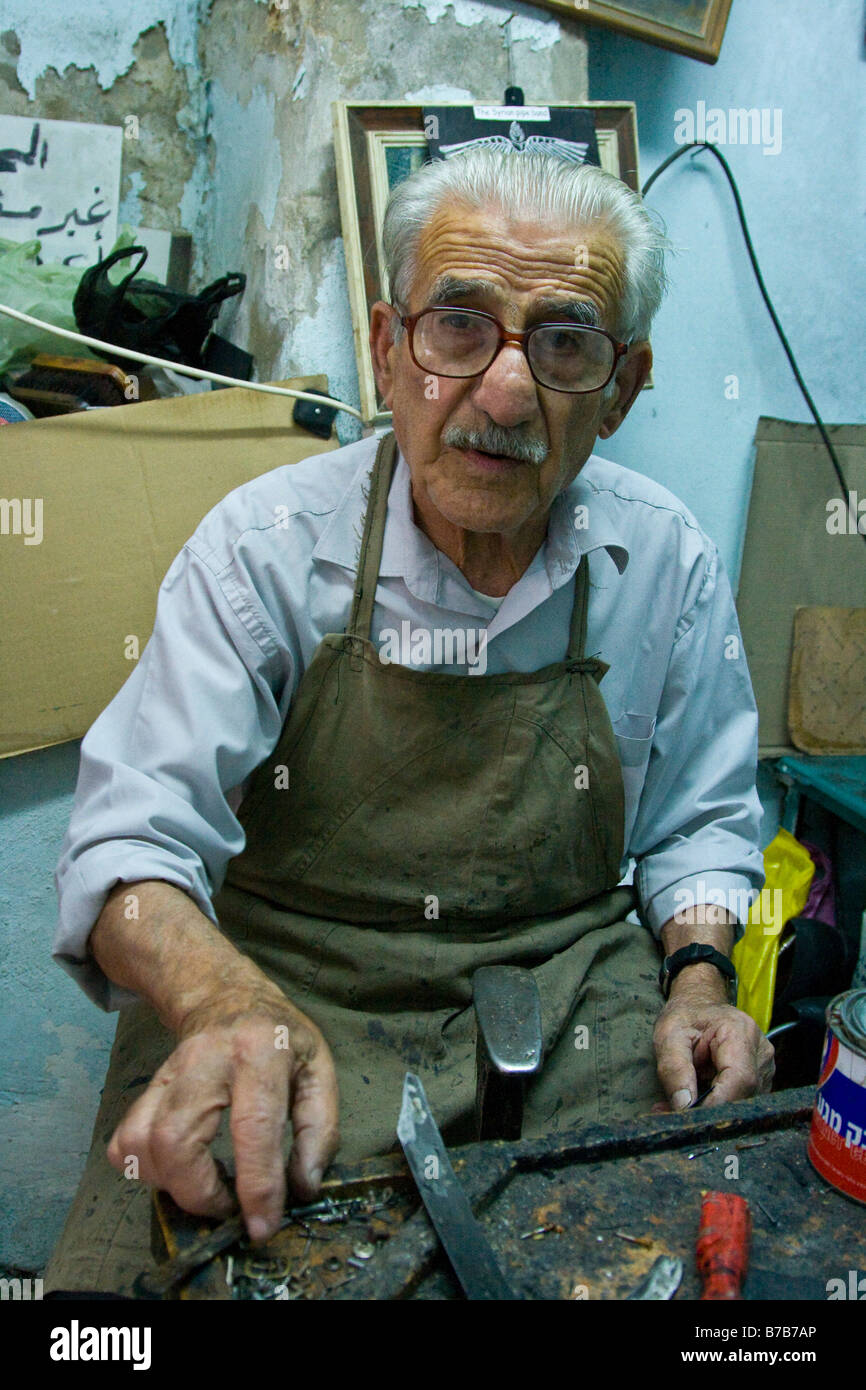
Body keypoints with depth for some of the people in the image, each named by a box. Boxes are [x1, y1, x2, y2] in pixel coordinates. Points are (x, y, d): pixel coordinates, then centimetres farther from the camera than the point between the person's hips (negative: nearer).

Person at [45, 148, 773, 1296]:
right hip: (284, 995, -1)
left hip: (566, 992, 3)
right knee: (133, 1267, -22)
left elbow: (698, 818, 11)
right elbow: (133, 843, -15)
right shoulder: (267, 546, -10)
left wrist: (700, 981, -8)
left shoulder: (669, 561, -2)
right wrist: (226, 1002, -35)